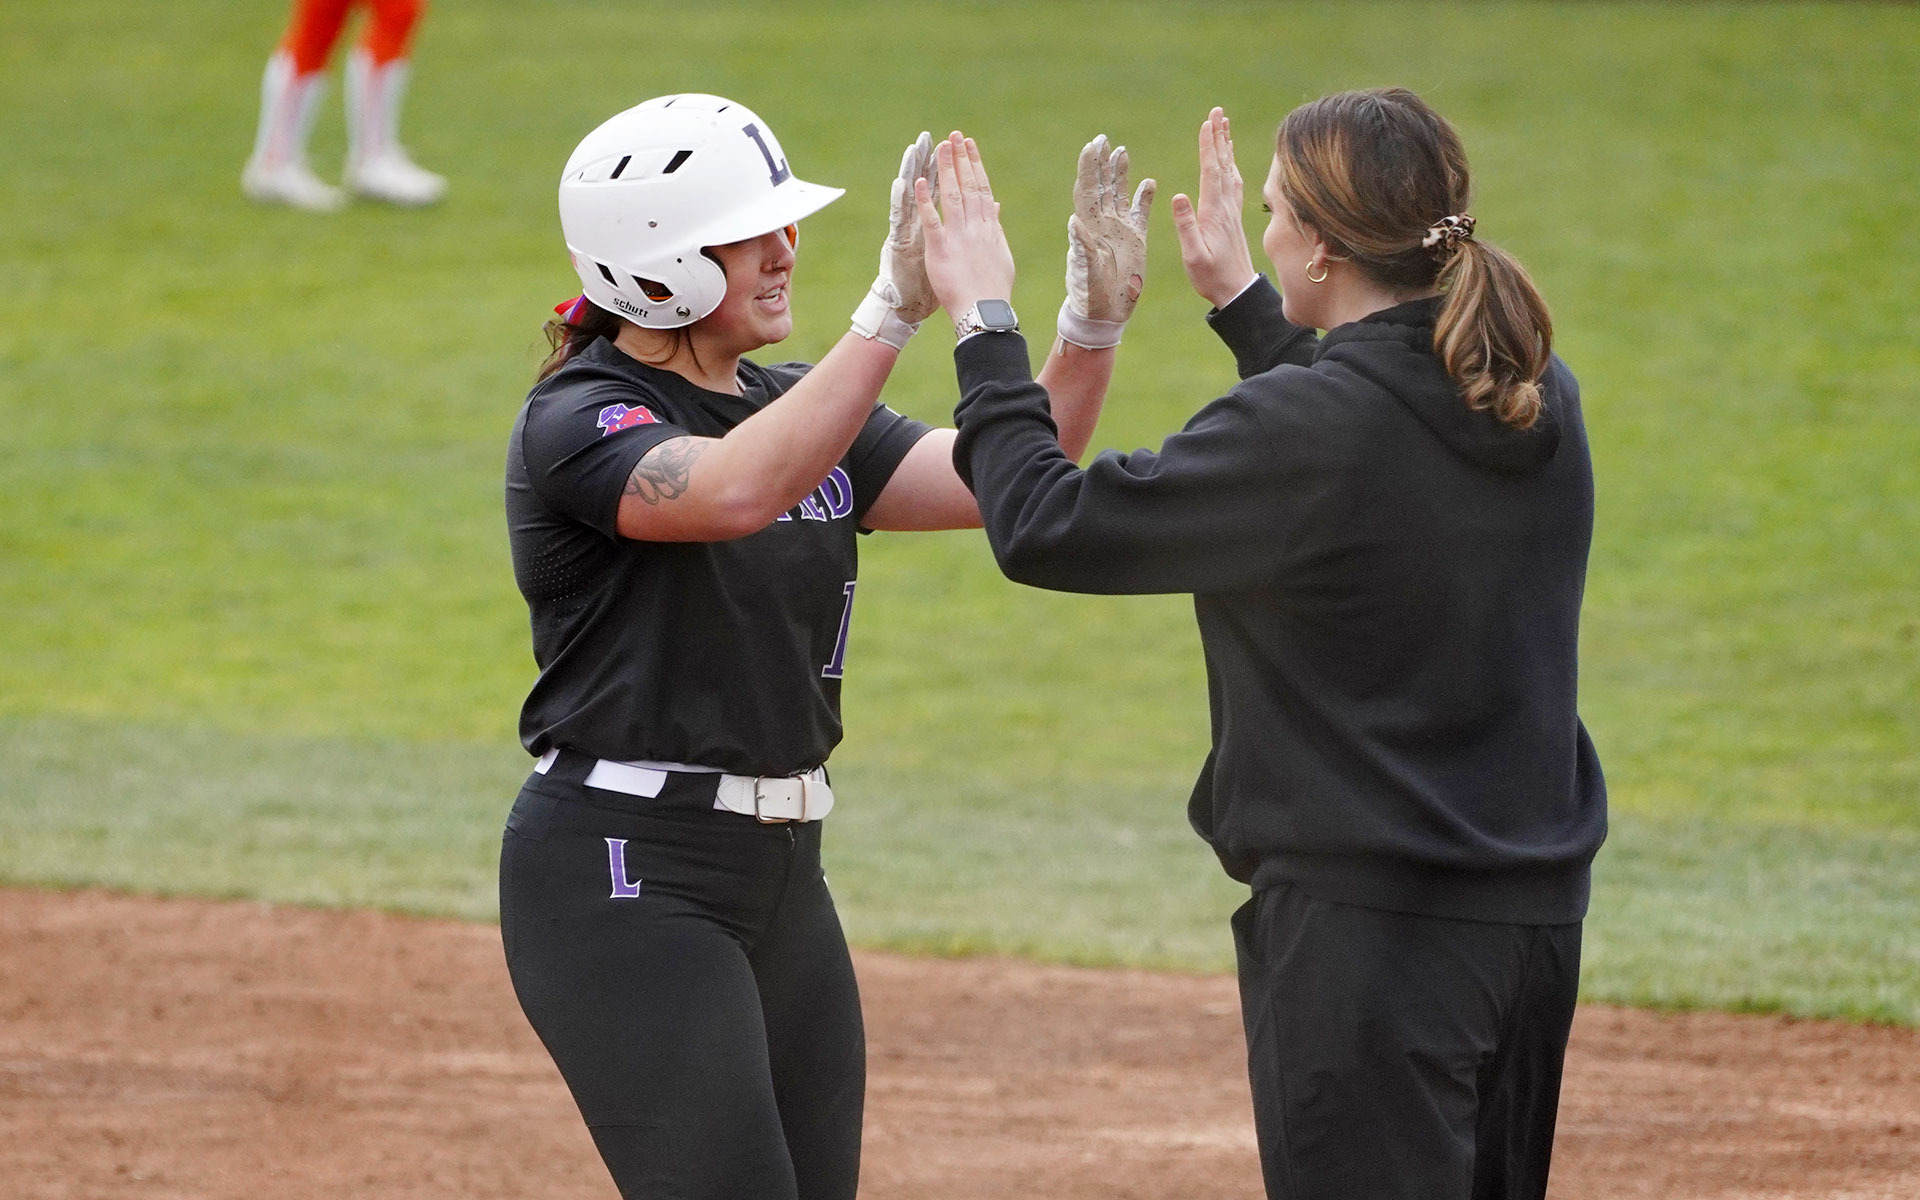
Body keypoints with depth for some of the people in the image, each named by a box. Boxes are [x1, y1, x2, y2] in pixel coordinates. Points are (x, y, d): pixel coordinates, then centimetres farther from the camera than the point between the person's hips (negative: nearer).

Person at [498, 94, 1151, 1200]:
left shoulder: (795, 407, 13)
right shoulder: (576, 423, -11)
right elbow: (735, 489, -32)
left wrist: (1092, 328, -13)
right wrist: (894, 312, -37)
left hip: (780, 874, 8)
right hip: (624, 876, -8)